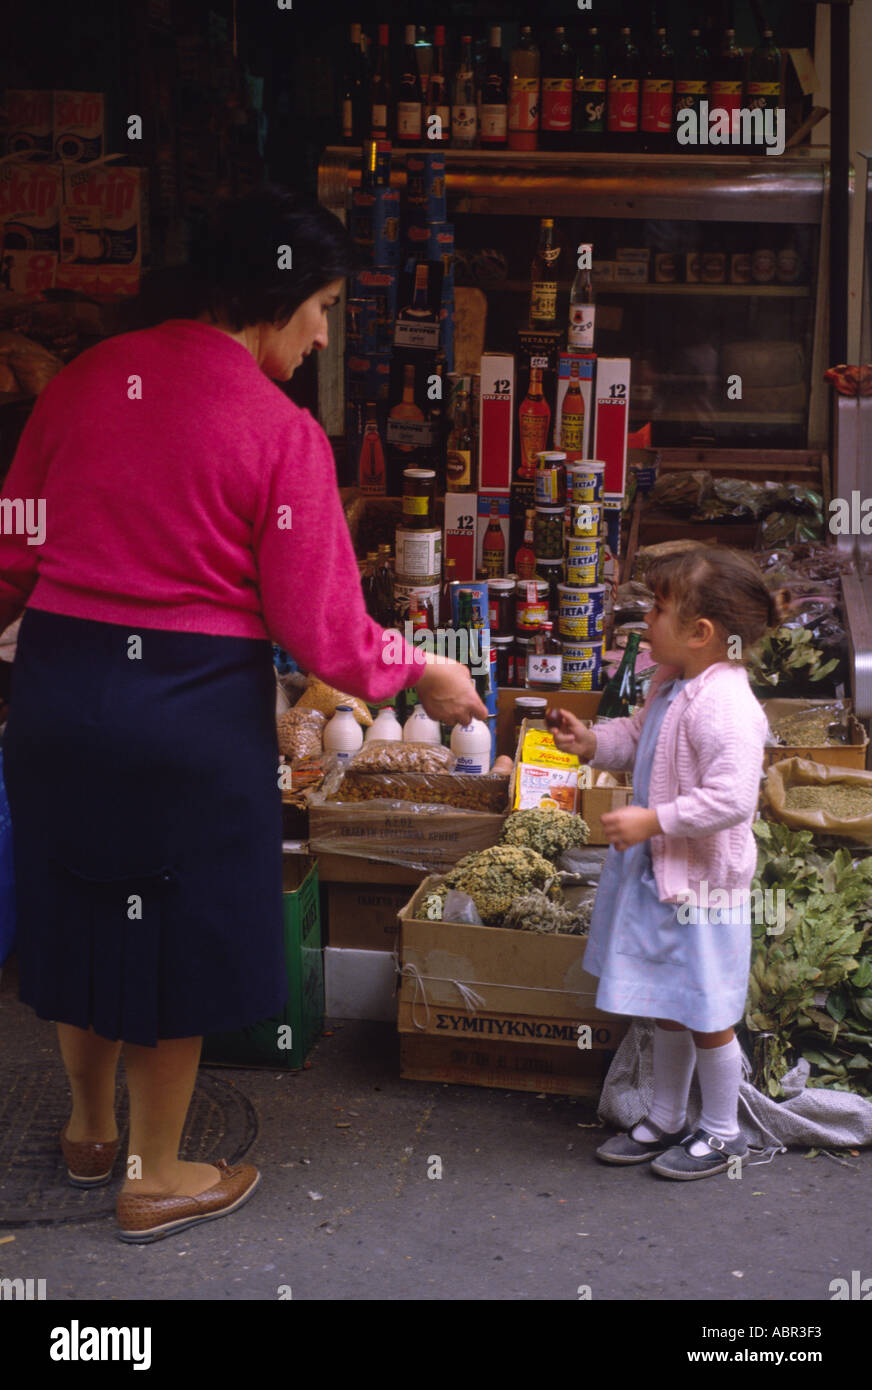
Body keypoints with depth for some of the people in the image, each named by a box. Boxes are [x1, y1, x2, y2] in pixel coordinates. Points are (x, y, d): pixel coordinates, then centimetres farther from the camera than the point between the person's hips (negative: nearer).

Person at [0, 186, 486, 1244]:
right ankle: (155, 1177, 27)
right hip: (193, 706, -5)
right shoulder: (282, 433, -14)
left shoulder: (88, 378, 1)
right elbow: (319, 629, -12)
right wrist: (421, 673, 5)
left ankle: (88, 1126, 42)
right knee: (177, 932, 12)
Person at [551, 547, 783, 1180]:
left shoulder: (725, 706, -27)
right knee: (668, 1007, 21)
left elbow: (731, 798, -32)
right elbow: (639, 739, 22)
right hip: (658, 872, 9)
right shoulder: (670, 685, 4)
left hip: (701, 883, -9)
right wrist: (593, 741, 5)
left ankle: (723, 1133, 25)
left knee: (706, 1015, 6)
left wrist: (653, 820, -28)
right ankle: (667, 1120, 36)